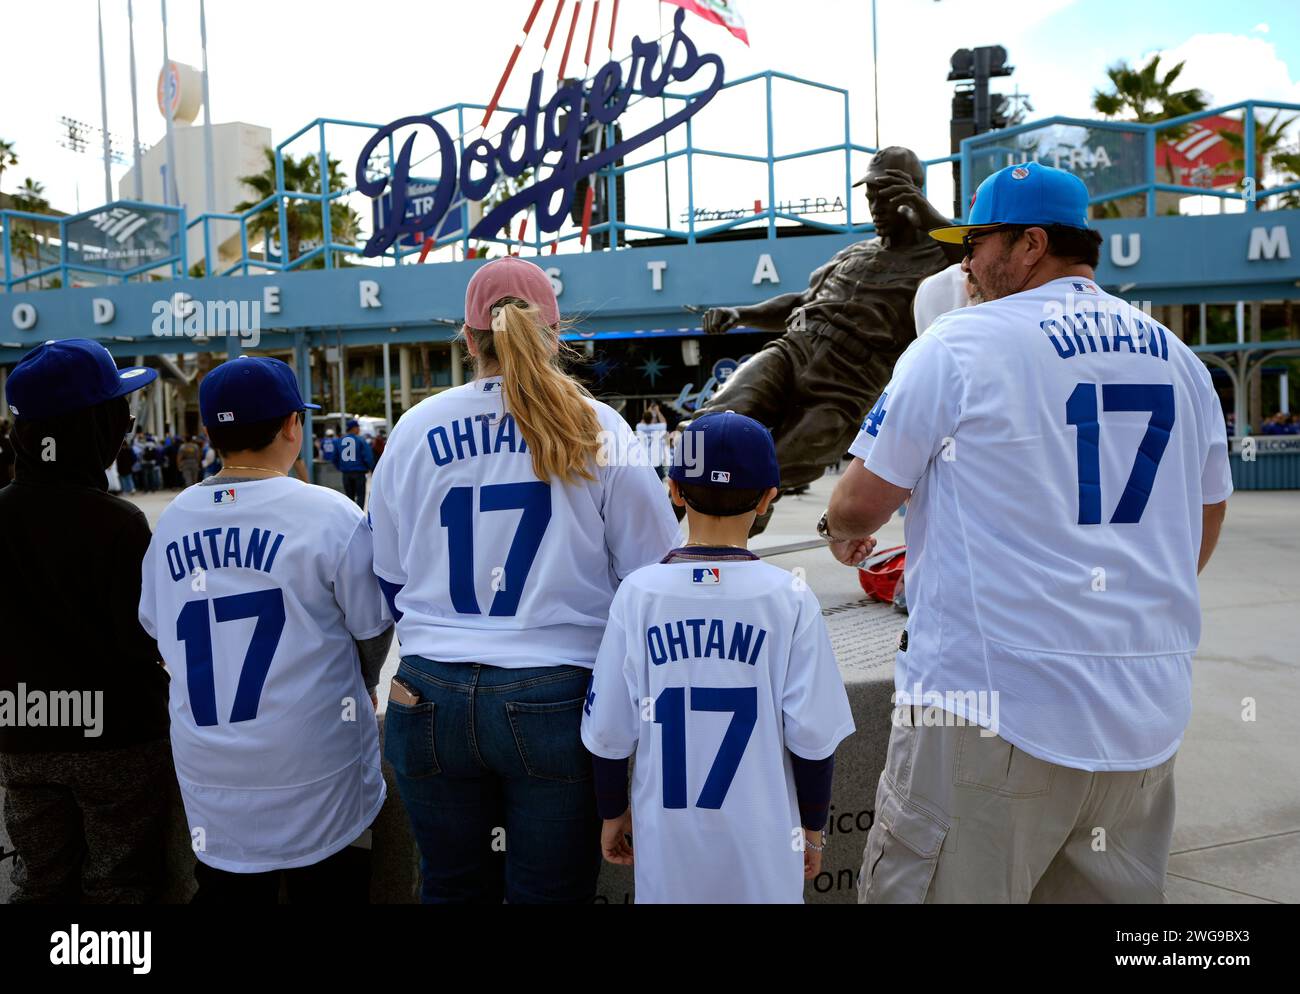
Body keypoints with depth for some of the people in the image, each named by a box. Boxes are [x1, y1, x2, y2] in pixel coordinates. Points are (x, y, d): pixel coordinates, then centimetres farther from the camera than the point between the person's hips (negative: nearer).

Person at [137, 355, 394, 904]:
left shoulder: (172, 519, -2)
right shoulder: (329, 514, -16)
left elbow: (155, 625, 8)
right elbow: (373, 630, -7)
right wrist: (352, 691, 13)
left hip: (207, 775, 4)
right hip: (312, 775, -4)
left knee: (227, 888, 20)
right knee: (329, 887, 15)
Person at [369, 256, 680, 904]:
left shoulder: (413, 429, 1)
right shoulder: (599, 431, -6)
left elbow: (387, 578, 12)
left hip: (432, 699, 3)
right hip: (553, 698, -2)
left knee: (451, 887, 20)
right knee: (551, 892, 13)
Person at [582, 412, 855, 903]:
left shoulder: (639, 592, -9)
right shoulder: (789, 598, -11)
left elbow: (610, 732, -4)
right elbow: (812, 736, -8)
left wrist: (613, 813, 12)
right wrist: (813, 827, 8)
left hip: (666, 836, 1)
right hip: (761, 838, -1)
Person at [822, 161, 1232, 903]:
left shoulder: (962, 344, -6)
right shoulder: (1177, 357, 13)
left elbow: (859, 504, -4)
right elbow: (1204, 529, 22)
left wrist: (842, 534, 18)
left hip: (996, 699, -7)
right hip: (1147, 713, 7)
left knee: (929, 887, 4)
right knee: (1117, 891, 17)